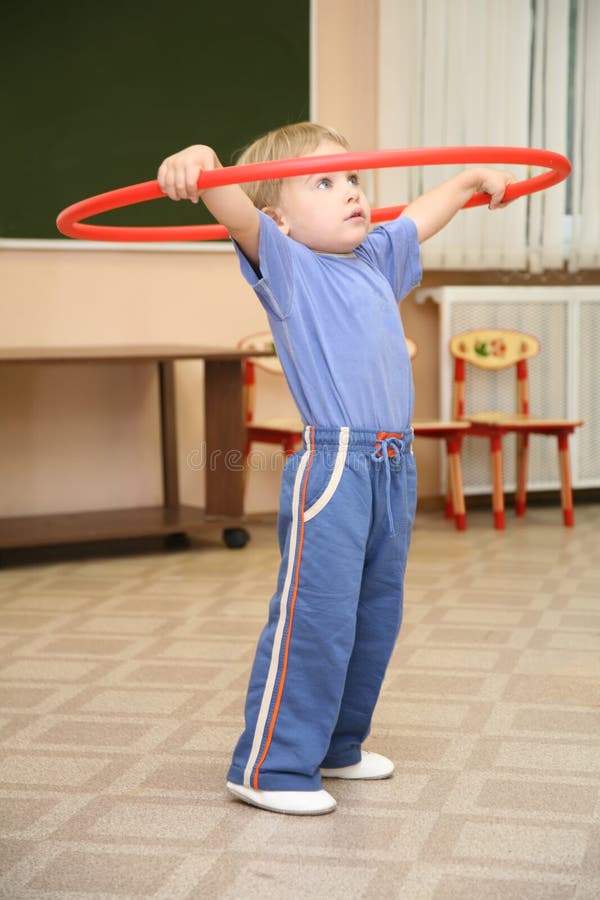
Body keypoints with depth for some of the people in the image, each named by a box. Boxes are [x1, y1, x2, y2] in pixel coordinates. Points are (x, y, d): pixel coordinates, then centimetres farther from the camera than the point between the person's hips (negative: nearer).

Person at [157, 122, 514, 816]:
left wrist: (471, 179, 47)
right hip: (332, 466, -8)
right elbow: (239, 215, -24)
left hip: (393, 470, 8)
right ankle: (270, 767, 1)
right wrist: (200, 168, -43)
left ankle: (335, 746, 29)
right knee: (316, 618, -9)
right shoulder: (287, 265, -5)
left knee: (376, 614, 15)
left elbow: (420, 216, 36)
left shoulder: (376, 259, 16)